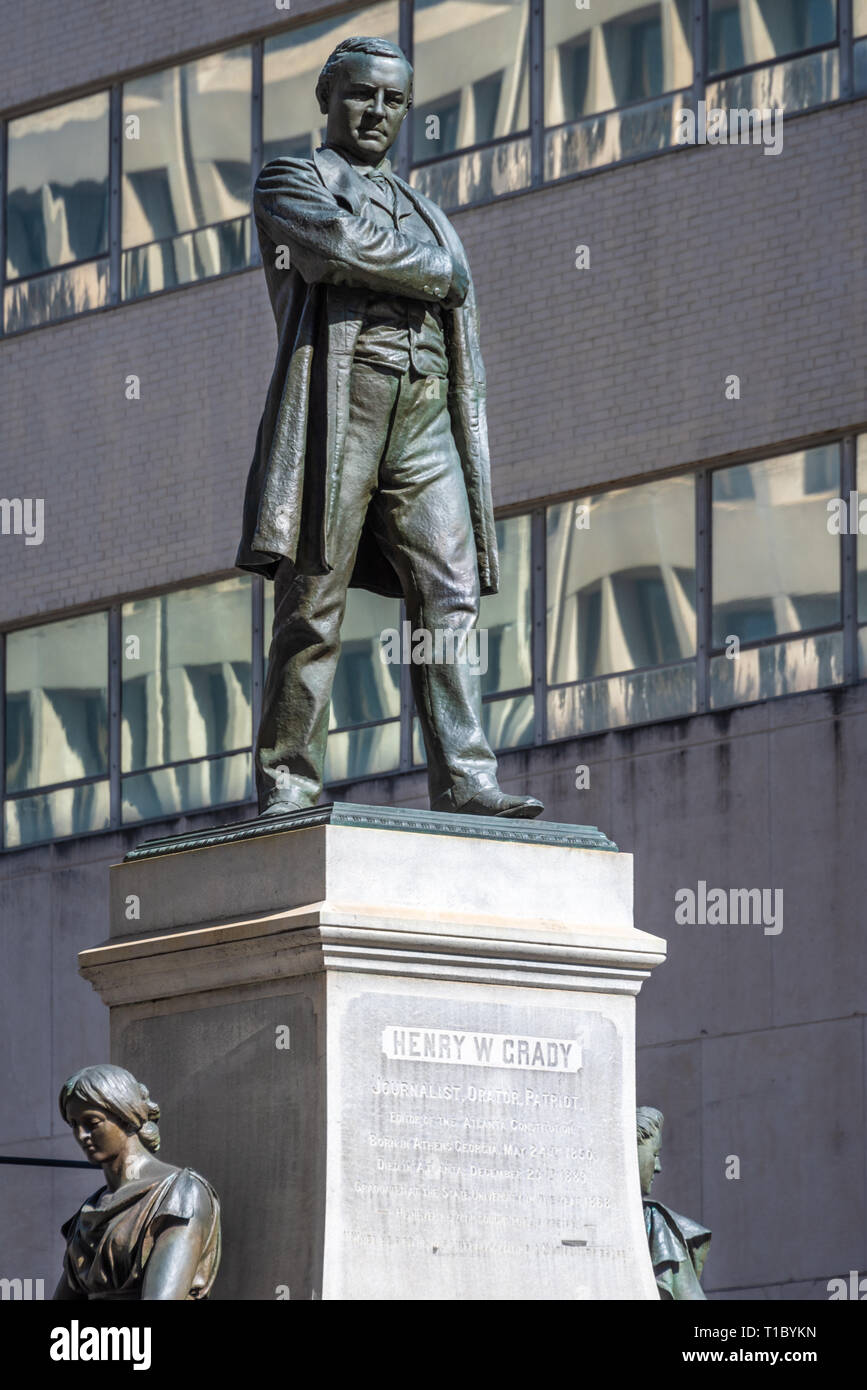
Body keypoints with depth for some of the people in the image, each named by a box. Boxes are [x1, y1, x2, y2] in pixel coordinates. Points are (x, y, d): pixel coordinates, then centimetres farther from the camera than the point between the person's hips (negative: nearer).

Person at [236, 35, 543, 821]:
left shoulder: (428, 217, 30)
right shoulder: (291, 182, 13)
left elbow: (463, 350, 23)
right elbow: (342, 245, -10)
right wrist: (439, 274, 3)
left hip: (427, 422, 5)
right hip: (337, 402, -5)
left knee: (450, 601, -7)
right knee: (313, 604, -9)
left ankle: (466, 781, -14)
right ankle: (289, 783, -8)